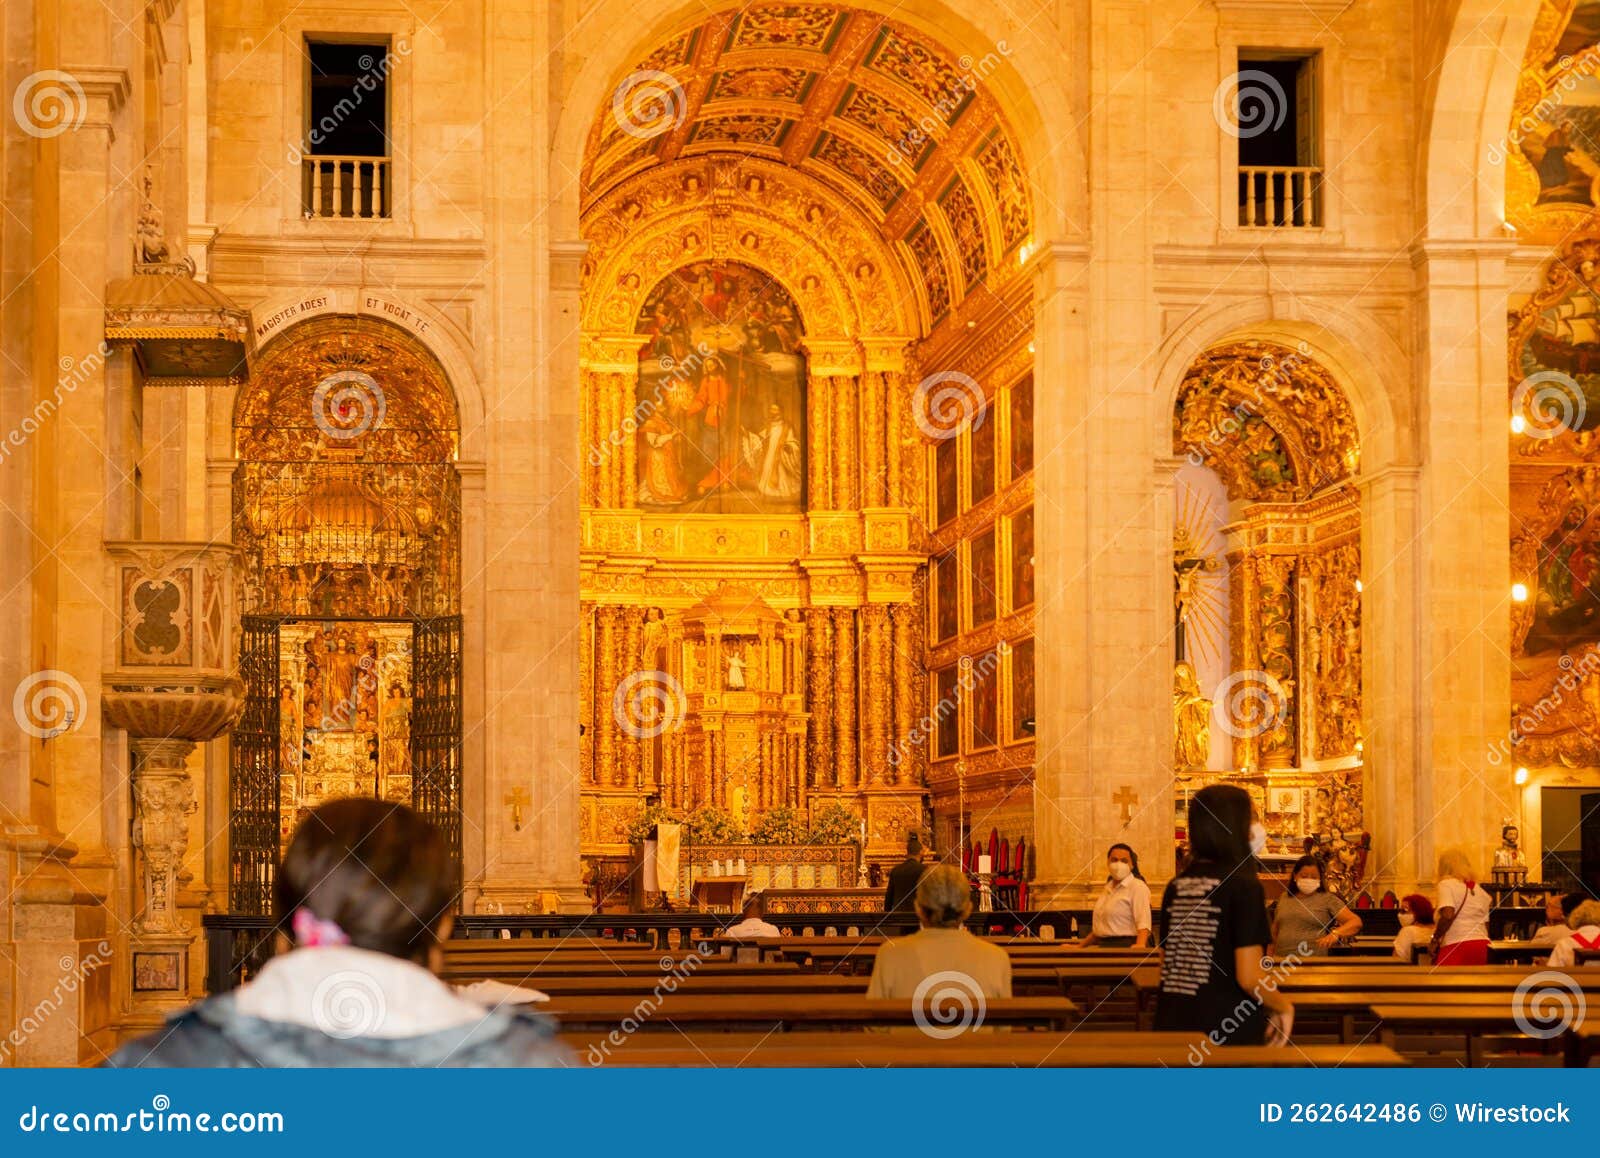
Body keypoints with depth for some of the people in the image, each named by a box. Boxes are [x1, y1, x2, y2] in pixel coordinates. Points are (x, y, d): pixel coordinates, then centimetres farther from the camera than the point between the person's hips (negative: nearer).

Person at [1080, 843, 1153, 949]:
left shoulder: (1137, 887, -6)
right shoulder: (1108, 888, 19)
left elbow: (1143, 922, -19)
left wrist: (1140, 945, -35)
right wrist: (1079, 948, 26)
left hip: (1127, 947, -7)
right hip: (1105, 946, 7)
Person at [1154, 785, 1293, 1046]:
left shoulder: (1175, 887, 8)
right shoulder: (1243, 885, -11)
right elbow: (1249, 977, -15)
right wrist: (1284, 1007, 2)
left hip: (1171, 1028, 6)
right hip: (1229, 1035, -6)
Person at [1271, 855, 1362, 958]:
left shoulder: (1328, 899, 3)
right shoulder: (1284, 898, 15)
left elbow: (1356, 922, -4)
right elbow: (1275, 931, 25)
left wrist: (1335, 934, -21)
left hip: (1313, 960, -3)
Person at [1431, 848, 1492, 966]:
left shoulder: (1447, 884, -2)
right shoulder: (1481, 891, 20)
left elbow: (1448, 915, -16)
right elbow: (1486, 924, 19)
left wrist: (1435, 938, -7)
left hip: (1456, 945, -7)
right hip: (1482, 945, 7)